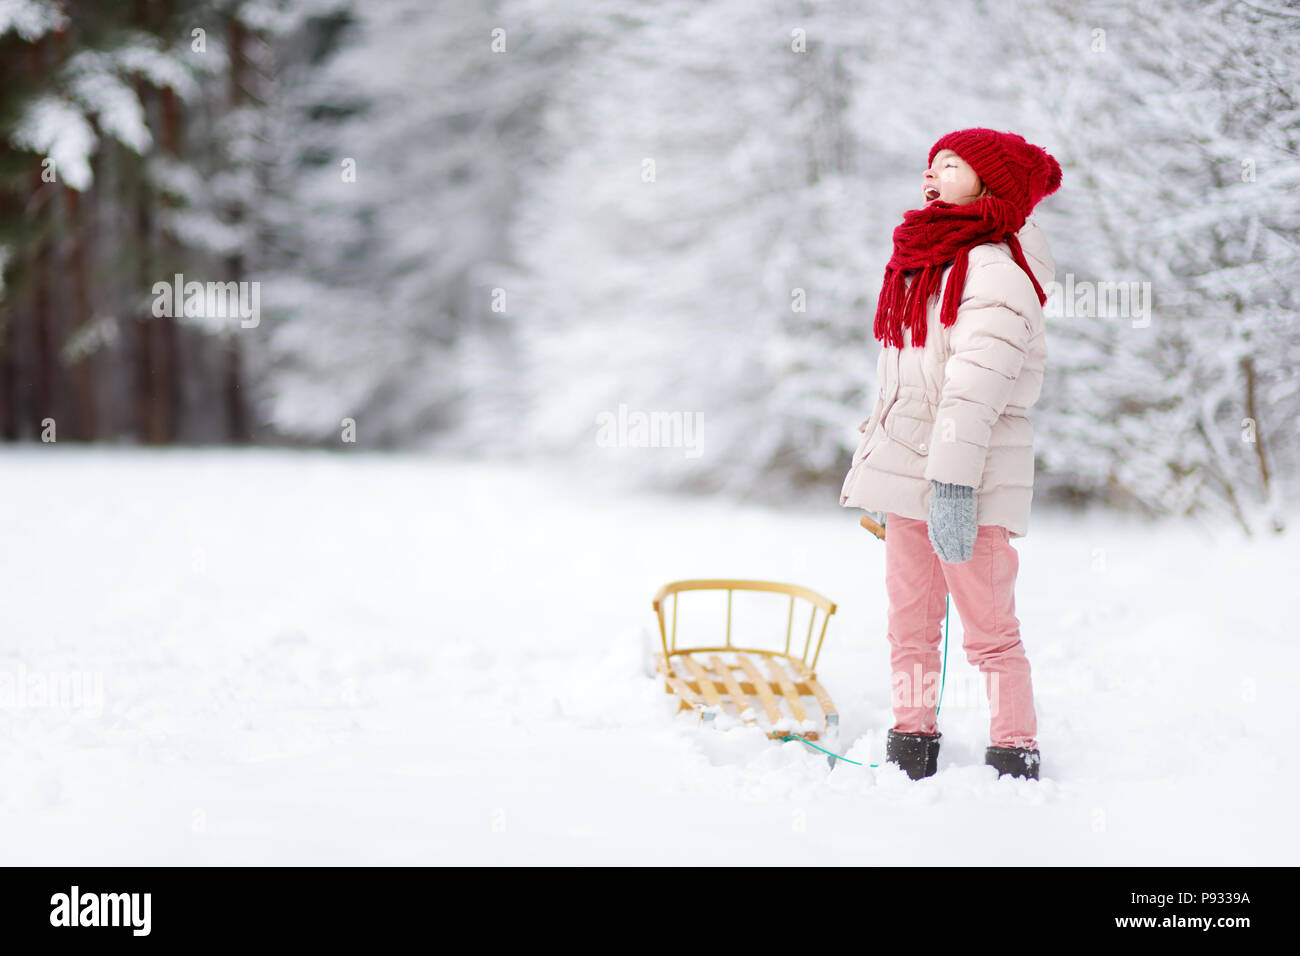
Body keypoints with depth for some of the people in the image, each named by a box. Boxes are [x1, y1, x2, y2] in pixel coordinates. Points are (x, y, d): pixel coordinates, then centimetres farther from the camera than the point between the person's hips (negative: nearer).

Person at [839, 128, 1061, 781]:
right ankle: (912, 745, 20)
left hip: (969, 480, -9)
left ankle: (1015, 756, 3)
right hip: (907, 469, 9)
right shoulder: (919, 264, 17)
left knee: (988, 627, -4)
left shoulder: (995, 270, -12)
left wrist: (953, 481, -25)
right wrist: (873, 464, 22)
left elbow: (975, 389, -20)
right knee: (909, 622, 12)